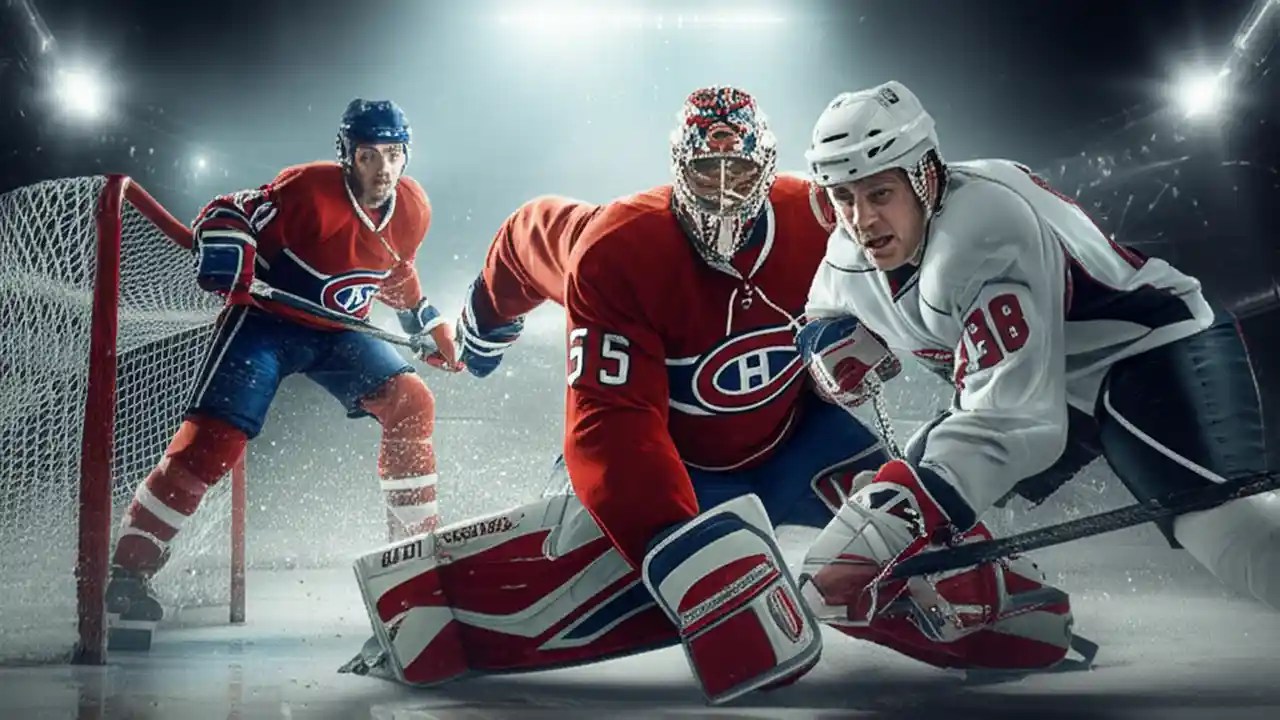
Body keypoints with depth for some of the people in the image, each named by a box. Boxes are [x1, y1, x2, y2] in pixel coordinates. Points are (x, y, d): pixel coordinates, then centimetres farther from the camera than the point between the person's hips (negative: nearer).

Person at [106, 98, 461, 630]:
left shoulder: (413, 210, -3)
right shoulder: (308, 189, -22)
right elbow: (225, 216, -16)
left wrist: (430, 326, 17)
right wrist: (227, 259, -36)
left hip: (340, 331, 5)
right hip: (266, 320, -5)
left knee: (409, 403, -14)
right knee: (213, 440, -16)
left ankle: (417, 544, 0)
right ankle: (129, 569, -6)